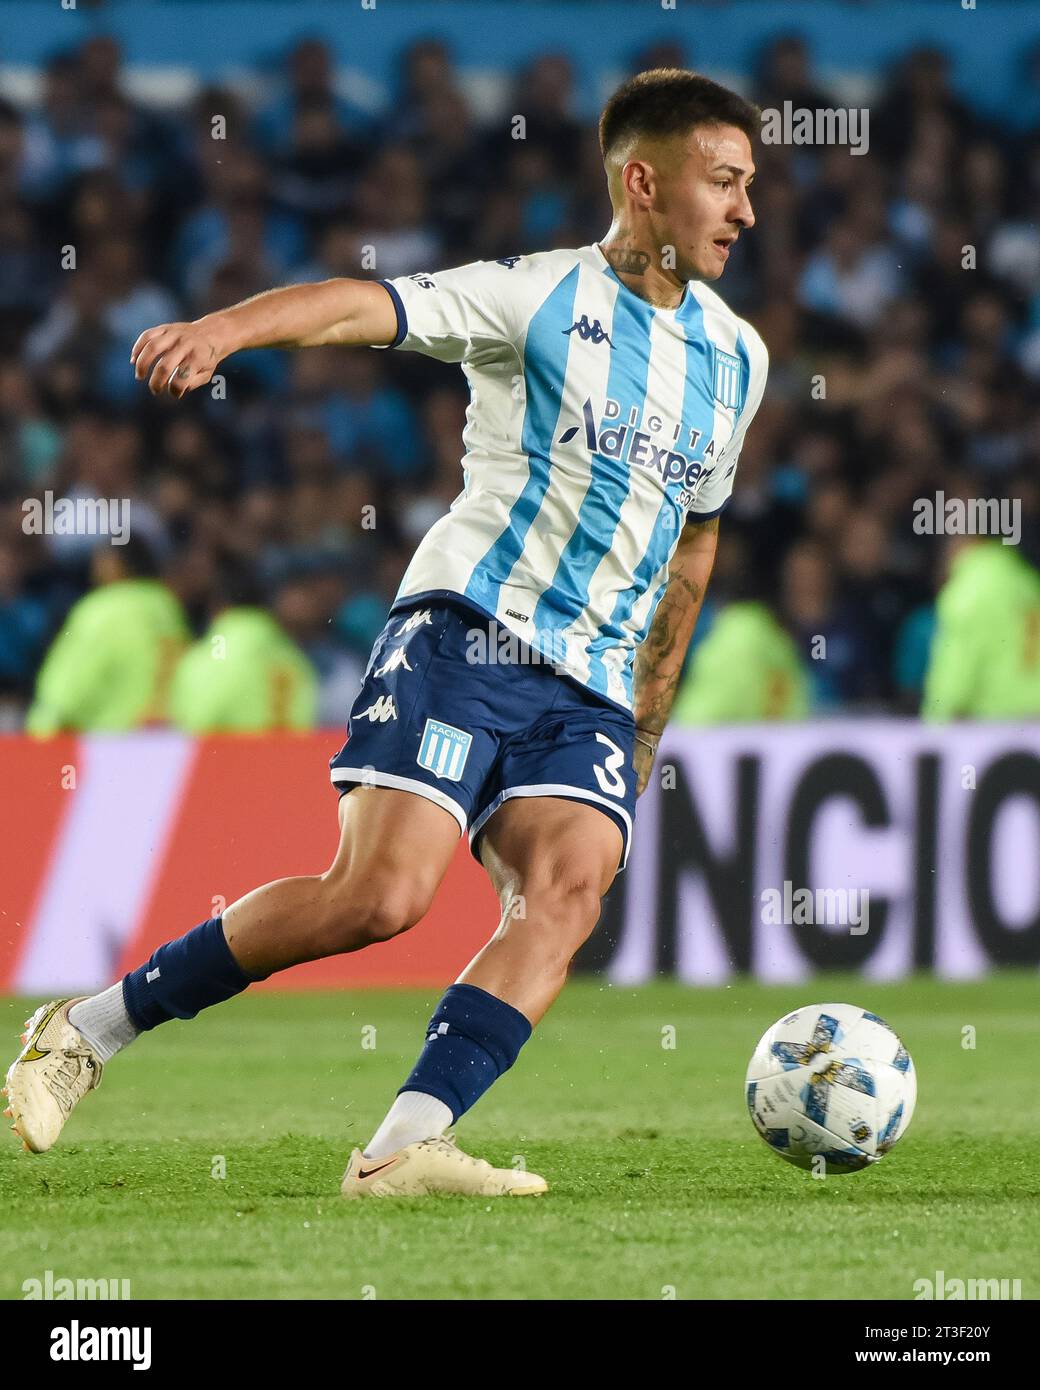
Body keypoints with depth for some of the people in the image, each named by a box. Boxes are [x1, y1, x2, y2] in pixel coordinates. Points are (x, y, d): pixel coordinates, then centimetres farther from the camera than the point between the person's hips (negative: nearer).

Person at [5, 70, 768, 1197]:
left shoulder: (736, 357, 16)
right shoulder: (540, 297, -3)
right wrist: (223, 327, -37)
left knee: (571, 889, -22)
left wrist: (652, 707, 31)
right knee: (380, 895, -19)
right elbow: (365, 305, -18)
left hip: (591, 687, 5)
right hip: (467, 630, -5)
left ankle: (402, 1150, -30)